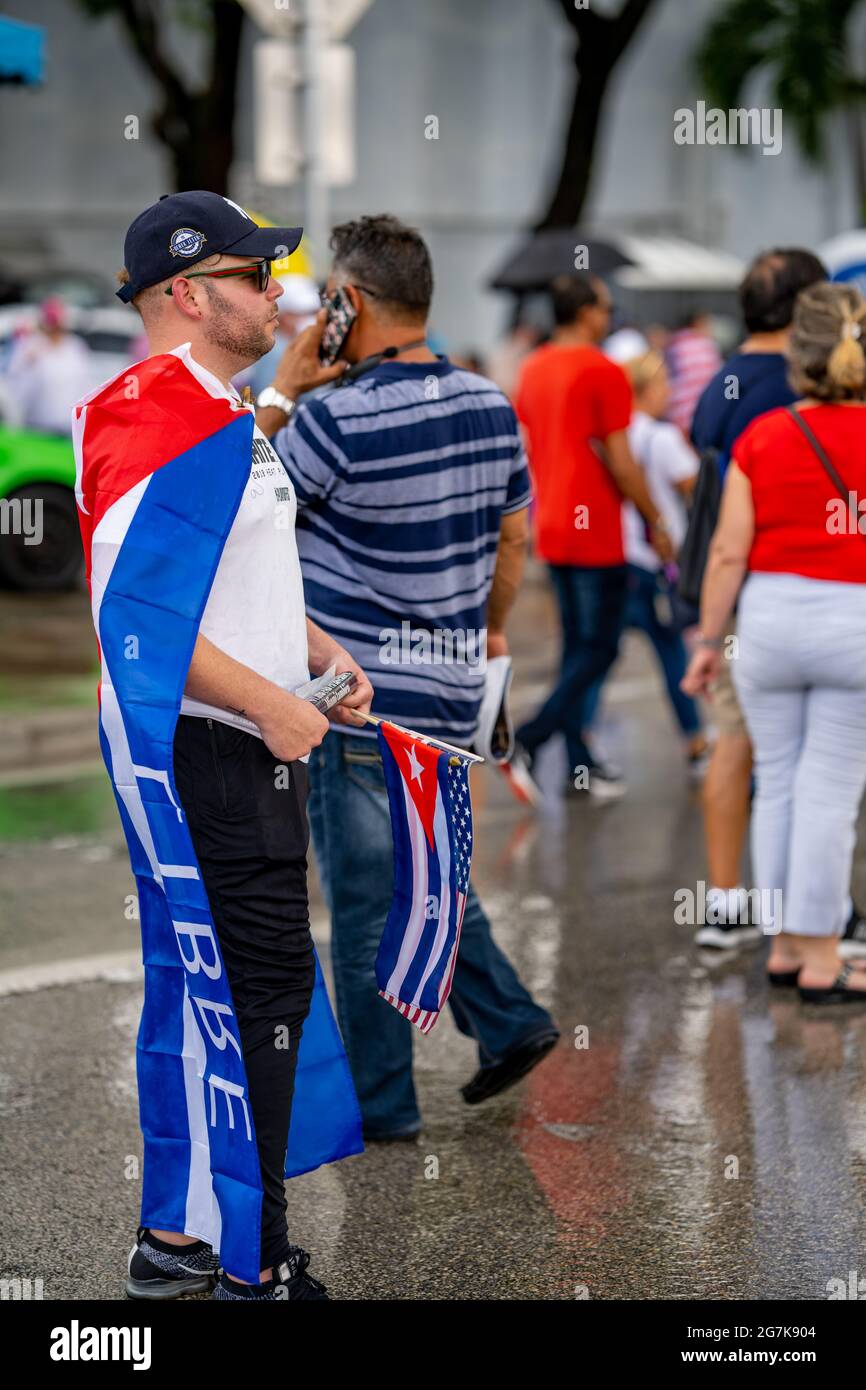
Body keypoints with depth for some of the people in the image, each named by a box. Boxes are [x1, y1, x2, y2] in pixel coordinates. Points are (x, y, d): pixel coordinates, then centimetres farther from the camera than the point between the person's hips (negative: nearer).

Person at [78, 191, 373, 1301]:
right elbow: (132, 615, -24)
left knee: (214, 991, 14)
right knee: (262, 990, -8)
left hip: (259, 755, 10)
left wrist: (319, 653, 14)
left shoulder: (227, 413, 17)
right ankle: (255, 1268, 1)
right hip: (204, 759, -10)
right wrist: (271, 705, -19)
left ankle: (178, 1237, 24)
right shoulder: (153, 416, -17)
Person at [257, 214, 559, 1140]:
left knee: (366, 900, 3)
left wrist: (282, 389, -6)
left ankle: (379, 1103, 10)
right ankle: (508, 1022, 22)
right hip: (453, 686, 7)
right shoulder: (491, 409, 3)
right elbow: (514, 539, 13)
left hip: (358, 695, -7)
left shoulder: (337, 419, -19)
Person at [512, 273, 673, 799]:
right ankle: (530, 737, -13)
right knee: (600, 649, -1)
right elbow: (620, 462, -15)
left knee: (577, 643, 14)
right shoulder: (604, 373, -14)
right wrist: (656, 523, -6)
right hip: (595, 531, -8)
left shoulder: (534, 369, 9)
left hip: (552, 529, 8)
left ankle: (580, 762, 15)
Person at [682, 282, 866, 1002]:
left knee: (777, 784, 14)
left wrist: (709, 640, 6)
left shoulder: (761, 437, -3)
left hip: (770, 615, 2)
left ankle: (784, 945, 21)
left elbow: (729, 552, -3)